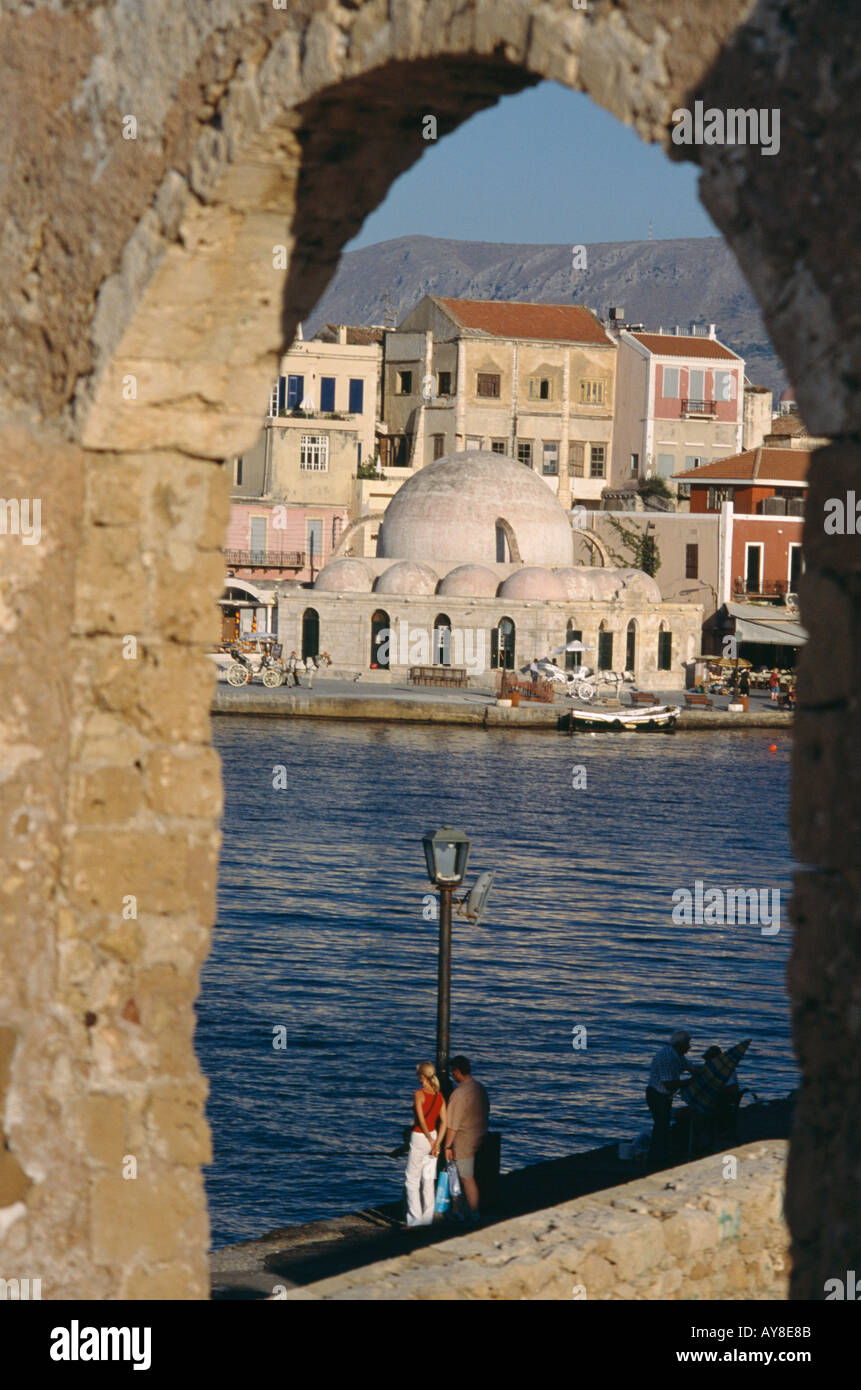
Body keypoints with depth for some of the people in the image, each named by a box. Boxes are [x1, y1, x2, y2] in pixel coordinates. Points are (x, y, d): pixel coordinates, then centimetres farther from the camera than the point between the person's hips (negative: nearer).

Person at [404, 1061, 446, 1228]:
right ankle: (428, 1217, 14)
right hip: (433, 1136, 6)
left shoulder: (419, 1094, -15)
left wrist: (430, 1141, -11)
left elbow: (421, 1120, -19)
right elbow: (443, 1122, -2)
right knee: (428, 1180, 12)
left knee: (412, 1180, 3)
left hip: (420, 1138, -6)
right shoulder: (439, 1095, 3)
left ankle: (415, 1218, 1)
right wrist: (437, 1142, -5)